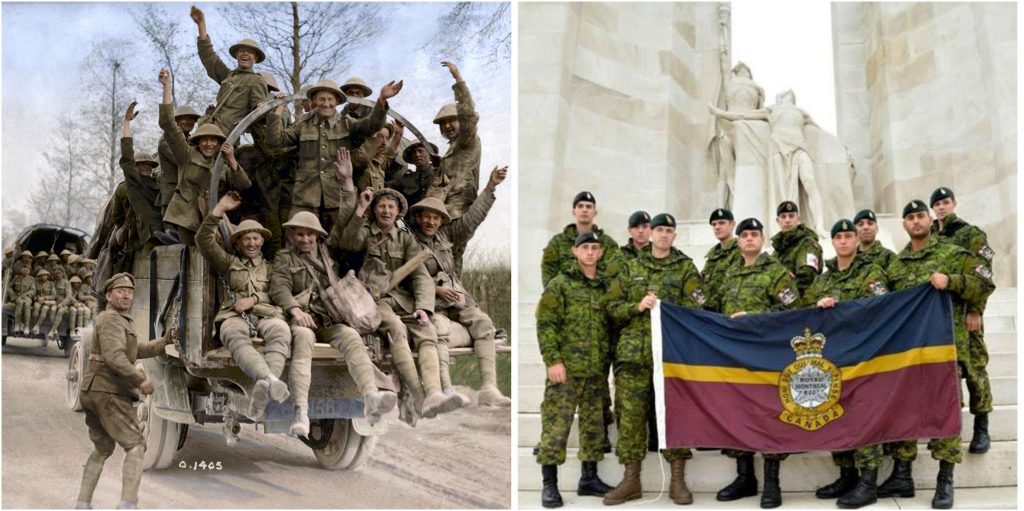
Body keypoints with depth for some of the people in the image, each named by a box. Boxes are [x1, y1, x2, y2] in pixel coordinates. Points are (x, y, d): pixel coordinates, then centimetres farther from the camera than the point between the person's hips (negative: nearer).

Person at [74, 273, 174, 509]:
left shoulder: (117, 321, 21)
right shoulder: (111, 319, -11)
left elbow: (137, 350, 27)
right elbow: (114, 357, -24)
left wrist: (164, 341, 14)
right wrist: (141, 380, -19)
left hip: (92, 392, 10)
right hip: (110, 395, -10)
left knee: (102, 450, 21)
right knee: (136, 447, -10)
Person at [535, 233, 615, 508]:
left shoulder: (606, 288, 15)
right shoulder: (560, 284, 0)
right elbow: (545, 324, -7)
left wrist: (608, 363, 13)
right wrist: (553, 359, -16)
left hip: (597, 371, 5)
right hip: (566, 369, -5)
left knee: (594, 426, 10)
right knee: (556, 427, -6)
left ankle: (589, 478, 22)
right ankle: (549, 484, 0)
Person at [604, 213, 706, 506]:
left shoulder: (686, 268, 8)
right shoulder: (631, 268, 14)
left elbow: (695, 308, -2)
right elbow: (613, 307, 9)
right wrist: (637, 307, -8)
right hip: (633, 351, 2)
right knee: (630, 414, 1)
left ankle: (678, 480, 6)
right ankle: (631, 479, 8)